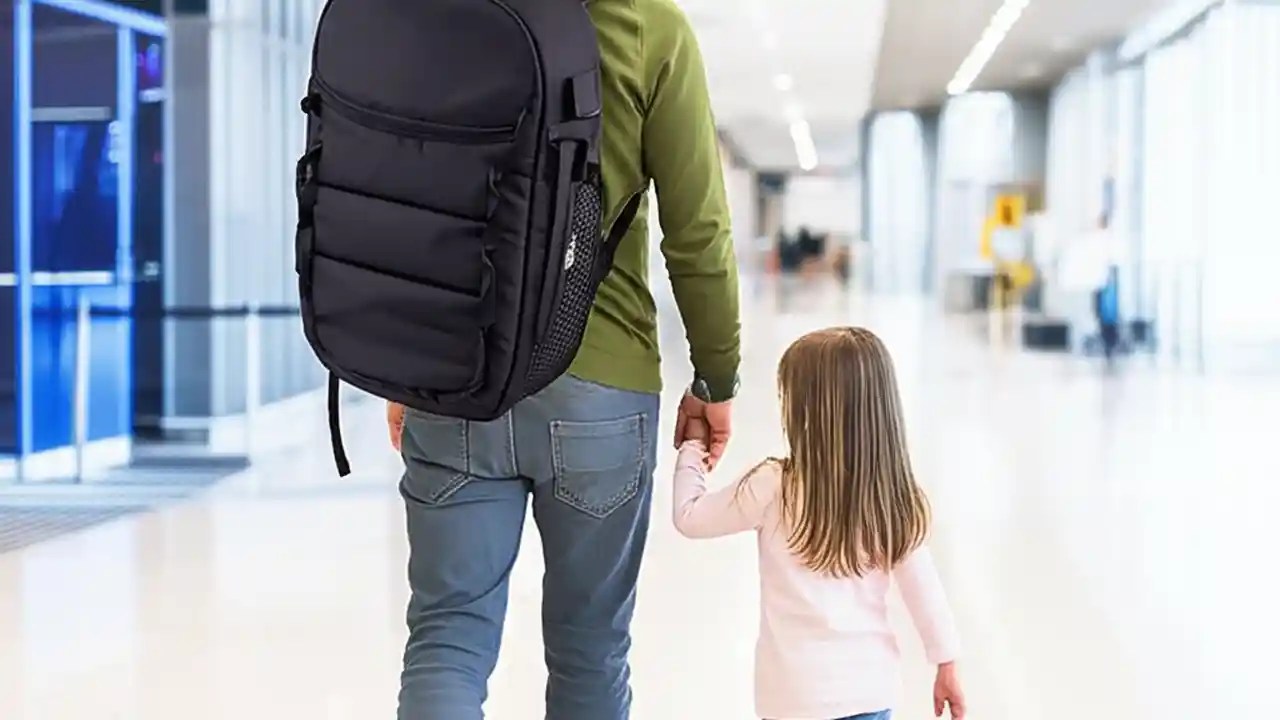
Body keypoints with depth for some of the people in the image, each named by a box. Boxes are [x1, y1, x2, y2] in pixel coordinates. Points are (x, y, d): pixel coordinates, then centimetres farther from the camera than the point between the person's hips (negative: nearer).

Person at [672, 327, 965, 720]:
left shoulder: (776, 487, -13)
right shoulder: (893, 495, -2)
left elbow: (690, 518, 1)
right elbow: (923, 586, 3)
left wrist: (693, 449, 16)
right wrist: (946, 665, 13)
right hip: (872, 685, 4)